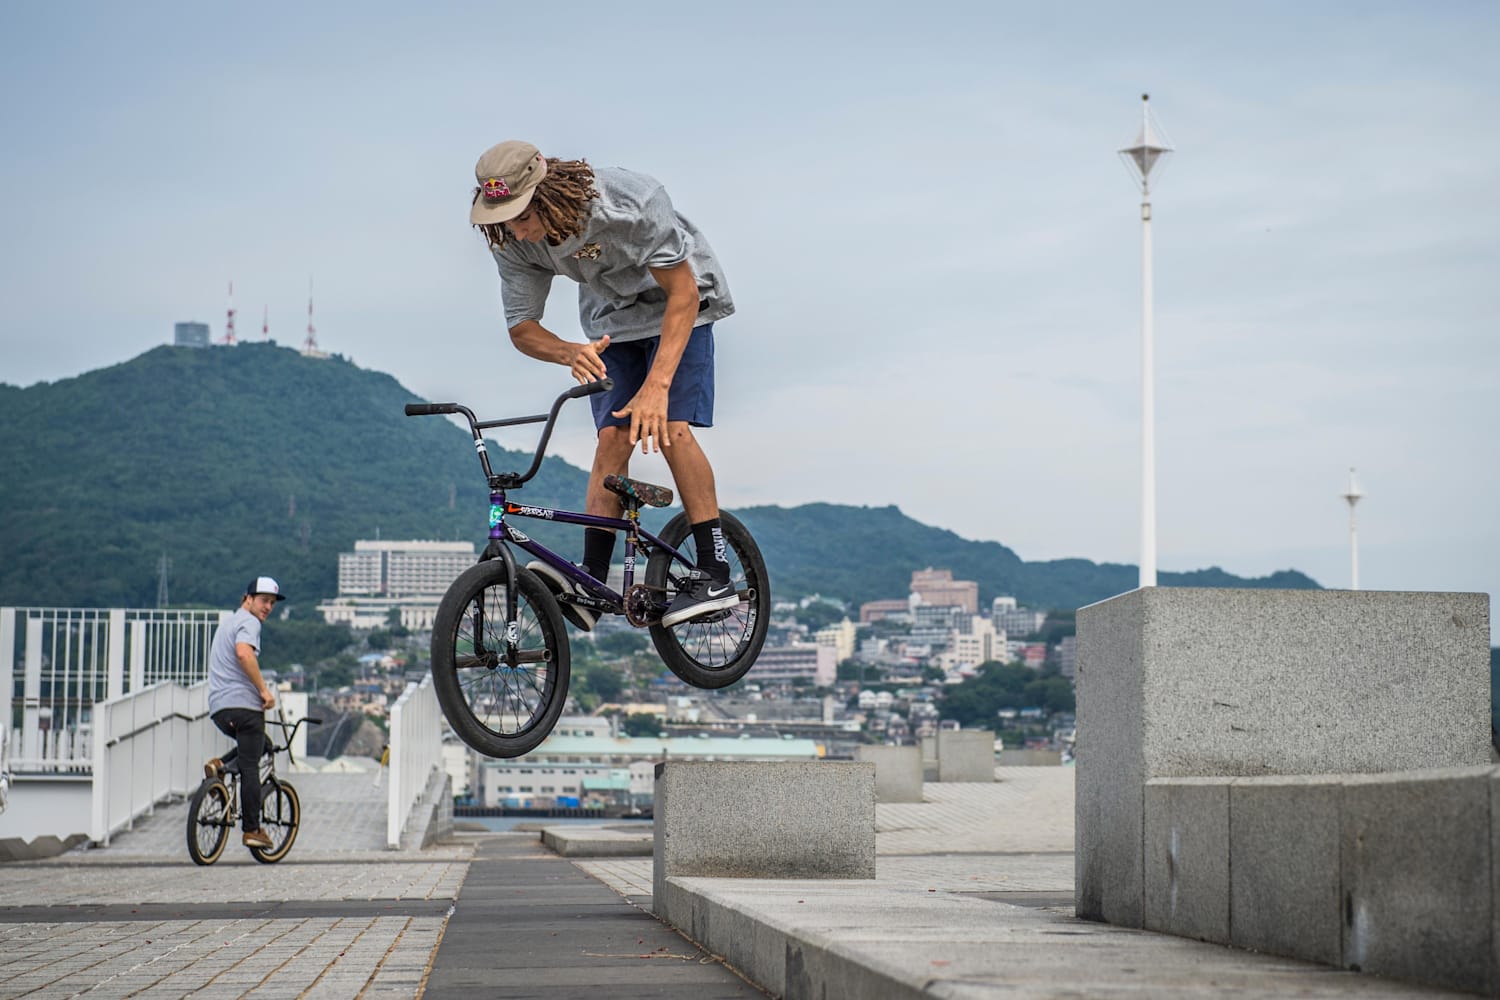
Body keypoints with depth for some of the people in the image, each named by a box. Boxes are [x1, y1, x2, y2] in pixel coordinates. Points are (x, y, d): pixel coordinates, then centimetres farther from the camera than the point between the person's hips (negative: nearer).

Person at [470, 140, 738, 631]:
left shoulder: (629, 203, -37)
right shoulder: (511, 241, -23)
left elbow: (683, 292, -30)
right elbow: (521, 328, -14)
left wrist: (657, 384, -39)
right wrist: (571, 354, -38)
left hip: (677, 303, -4)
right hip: (609, 318, 4)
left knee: (669, 427, -20)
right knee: (613, 437, -11)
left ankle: (715, 576, -16)